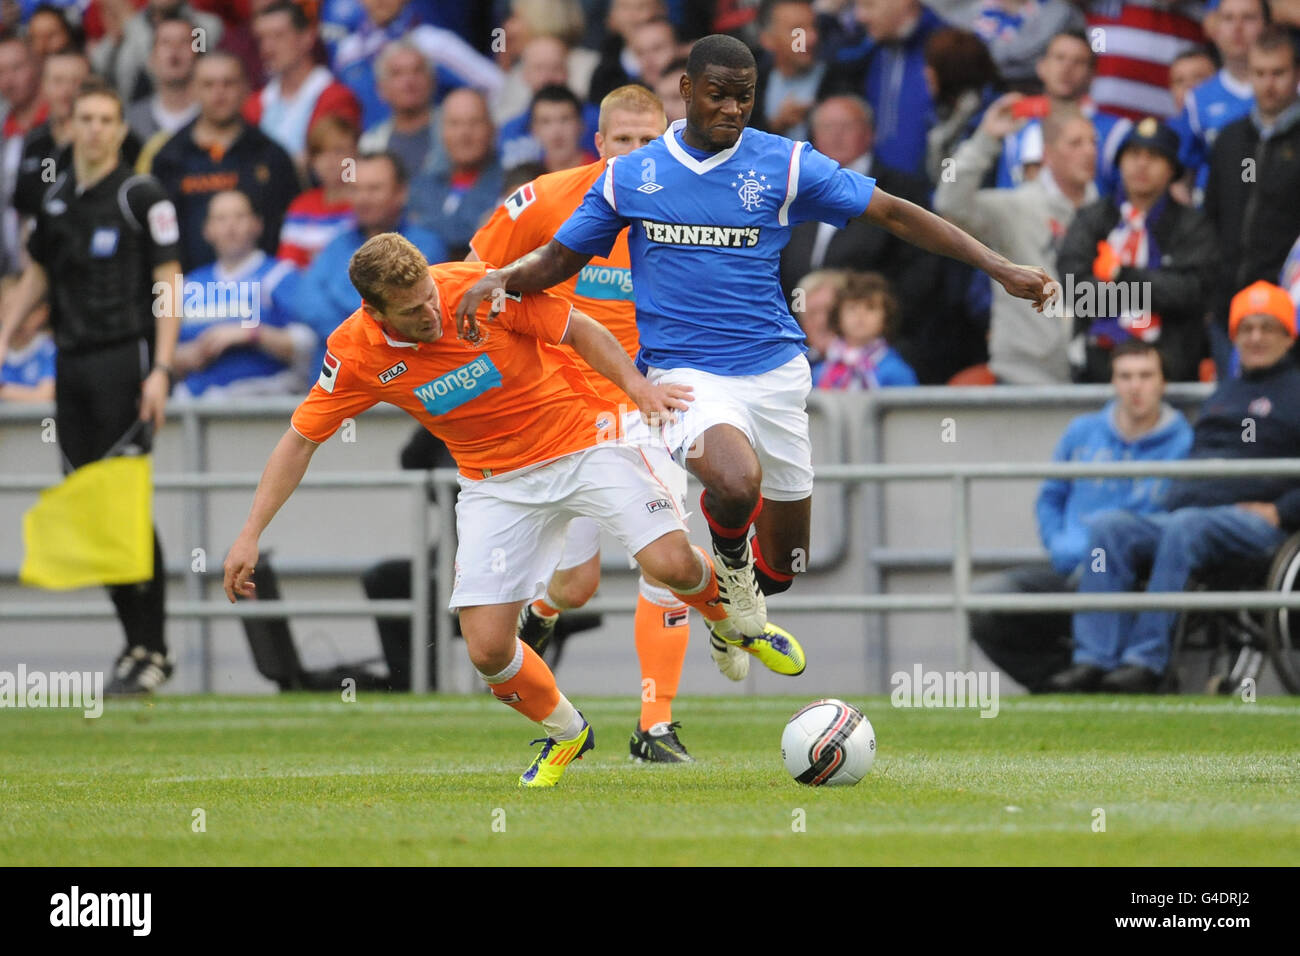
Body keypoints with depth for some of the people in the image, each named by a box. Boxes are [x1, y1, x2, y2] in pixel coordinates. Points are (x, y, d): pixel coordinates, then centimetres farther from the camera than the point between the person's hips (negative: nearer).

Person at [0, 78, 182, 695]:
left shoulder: (142, 198, -4)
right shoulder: (56, 201, 14)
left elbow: (169, 285, -6)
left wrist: (161, 370, -14)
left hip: (125, 361, -6)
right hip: (71, 365, 6)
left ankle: (150, 650, -7)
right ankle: (136, 641, 11)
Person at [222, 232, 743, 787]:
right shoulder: (356, 354, -14)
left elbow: (580, 330, -8)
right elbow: (301, 439, -1)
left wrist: (636, 385, -22)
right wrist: (251, 534, -5)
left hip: (582, 442, -2)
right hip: (496, 484, 2)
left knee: (671, 564, -22)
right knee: (487, 649, -10)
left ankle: (732, 620, 15)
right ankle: (565, 732, 22)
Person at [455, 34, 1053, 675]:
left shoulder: (784, 164, 0)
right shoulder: (629, 176, 3)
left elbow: (894, 214, 1)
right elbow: (559, 260, 12)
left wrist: (998, 268, -5)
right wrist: (501, 278, -10)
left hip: (775, 371, 2)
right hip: (685, 374, -2)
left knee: (782, 567, 9)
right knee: (736, 485, -35)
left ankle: (736, 607, 46)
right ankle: (730, 562, 1)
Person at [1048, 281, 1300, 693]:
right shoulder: (1222, 394, 31)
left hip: (1253, 520, -7)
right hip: (1182, 514, 7)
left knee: (1185, 528, -37)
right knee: (1108, 526, -17)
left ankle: (1147, 660, -41)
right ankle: (1094, 658, -29)